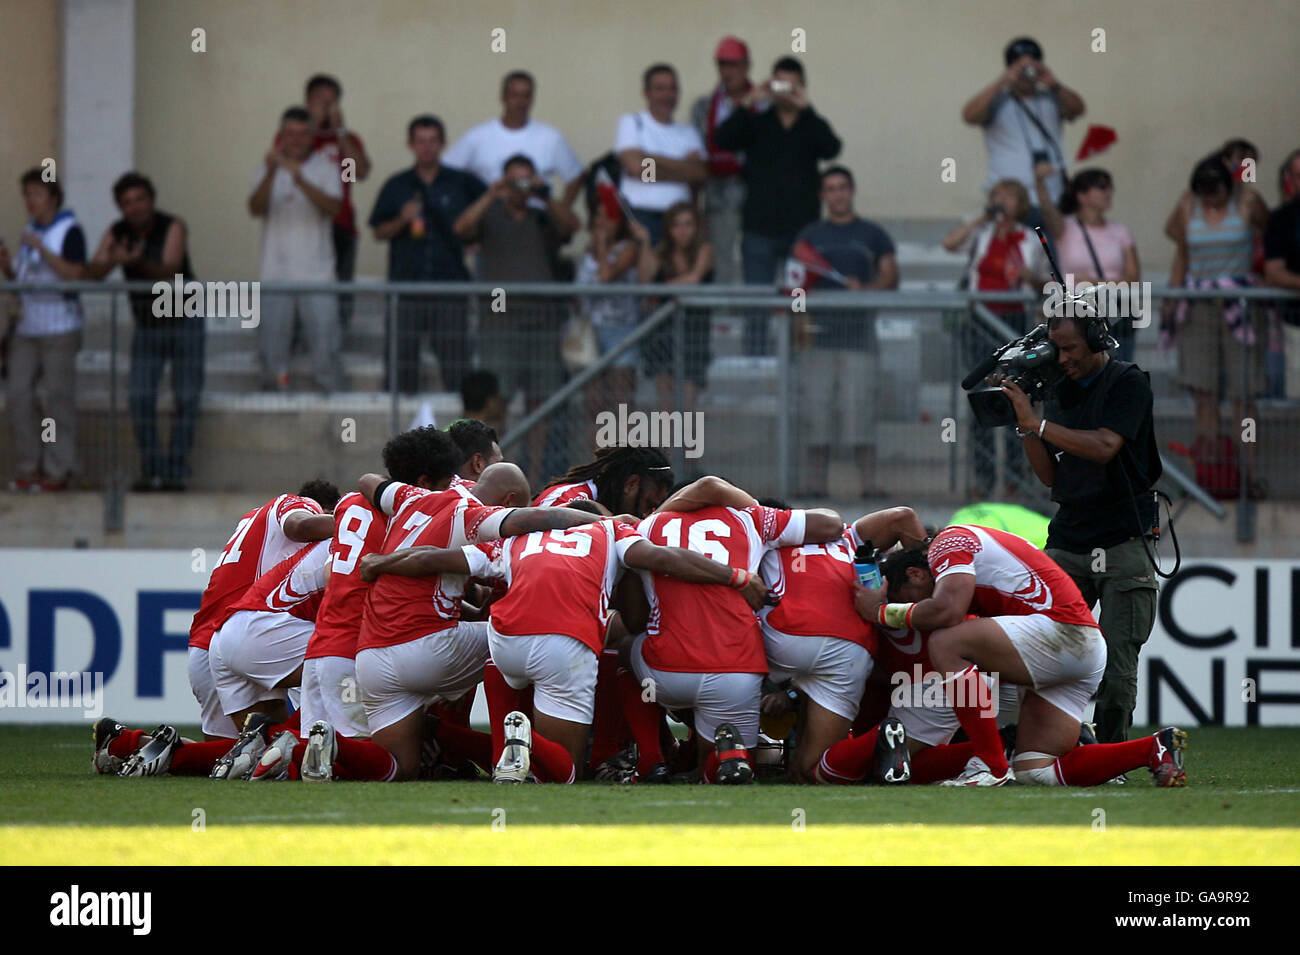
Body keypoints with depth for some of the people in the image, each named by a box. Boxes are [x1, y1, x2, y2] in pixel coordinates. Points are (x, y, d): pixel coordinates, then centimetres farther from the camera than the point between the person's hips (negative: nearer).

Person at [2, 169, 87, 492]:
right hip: (27, 328, 7)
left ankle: (58, 471, 0)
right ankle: (27, 469, 7)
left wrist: (42, 249, -18)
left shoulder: (69, 230, -5)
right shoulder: (30, 231, 16)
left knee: (57, 399, -5)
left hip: (59, 328, -7)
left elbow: (75, 274, -15)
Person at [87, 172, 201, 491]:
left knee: (186, 398, -6)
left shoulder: (173, 227, -19)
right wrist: (113, 261, -41)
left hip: (184, 323, -3)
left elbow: (170, 271, -33)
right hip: (146, 325, 3)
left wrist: (140, 262, -52)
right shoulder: (116, 234, -8)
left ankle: (176, 472, -1)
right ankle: (151, 470, -3)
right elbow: (91, 273, -19)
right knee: (140, 398, -9)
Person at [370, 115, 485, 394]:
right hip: (405, 284, 1)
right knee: (401, 357, -2)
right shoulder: (396, 186, 11)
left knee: (455, 362, -5)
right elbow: (379, 232, 9)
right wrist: (402, 221, -8)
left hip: (450, 283, -1)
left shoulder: (463, 184, 7)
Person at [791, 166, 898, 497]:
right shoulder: (810, 236, 15)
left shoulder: (873, 235, 11)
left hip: (858, 331, -2)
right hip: (819, 332, 2)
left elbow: (890, 277, 8)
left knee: (859, 406, -8)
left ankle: (868, 481, -7)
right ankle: (817, 480, 2)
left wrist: (865, 289, -12)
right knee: (816, 406, -2)